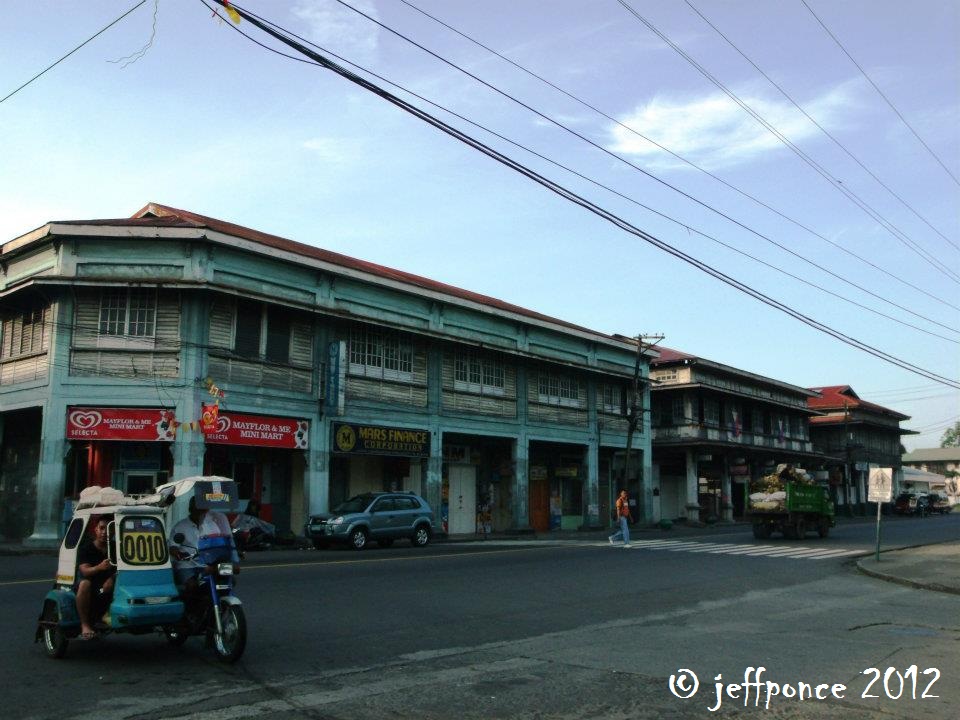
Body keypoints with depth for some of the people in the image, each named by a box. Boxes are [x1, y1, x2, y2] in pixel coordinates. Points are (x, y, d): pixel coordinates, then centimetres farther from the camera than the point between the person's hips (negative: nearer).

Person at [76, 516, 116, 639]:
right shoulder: (85, 549, 0)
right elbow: (85, 571, -15)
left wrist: (112, 579, -21)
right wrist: (99, 567, -37)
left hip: (106, 587, 2)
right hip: (92, 589, -2)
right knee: (84, 584, -35)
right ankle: (85, 625, -28)